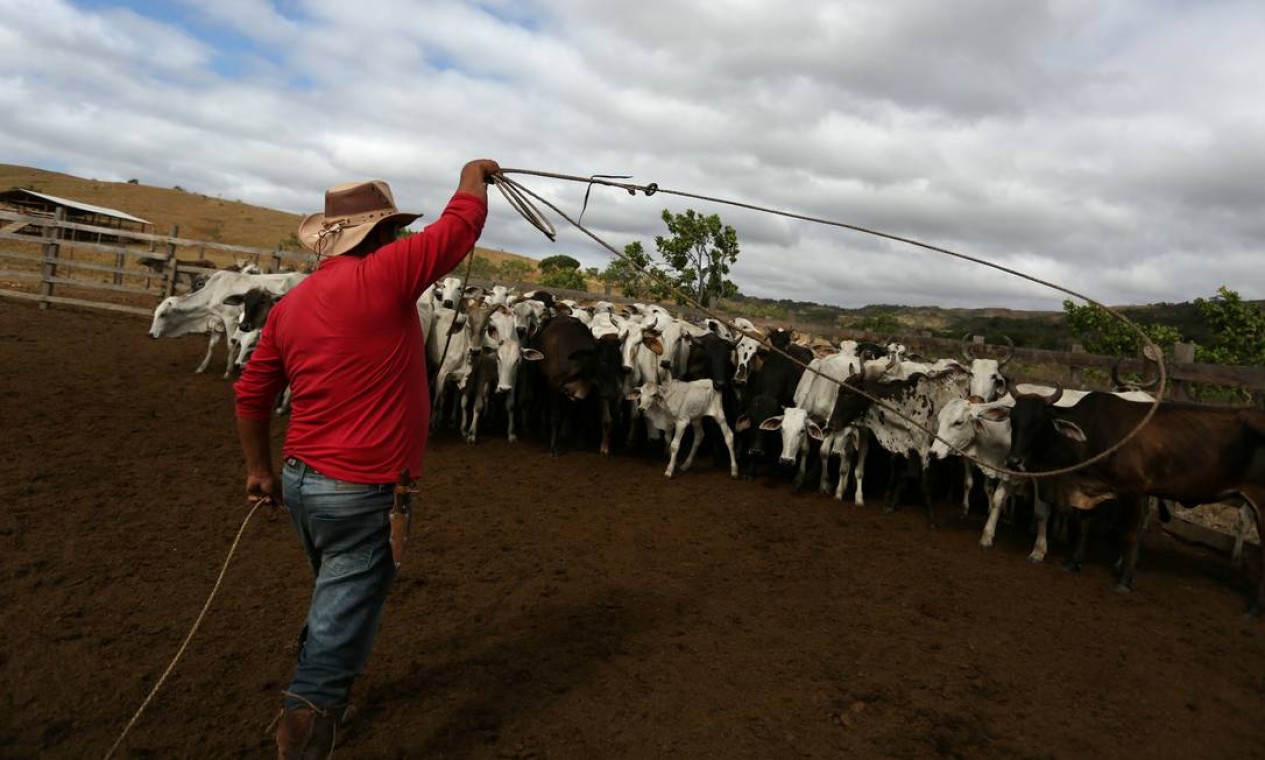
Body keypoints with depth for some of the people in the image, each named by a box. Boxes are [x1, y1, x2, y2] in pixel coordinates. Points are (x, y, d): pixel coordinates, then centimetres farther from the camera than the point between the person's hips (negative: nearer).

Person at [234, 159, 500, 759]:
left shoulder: (290, 304, 7)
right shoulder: (383, 276, -15)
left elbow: (251, 394, 12)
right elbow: (461, 227, -8)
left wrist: (259, 468, 22)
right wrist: (475, 175, 12)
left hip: (301, 480, 9)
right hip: (363, 491, -9)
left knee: (336, 602, 29)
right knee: (343, 620, 3)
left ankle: (317, 695, 48)